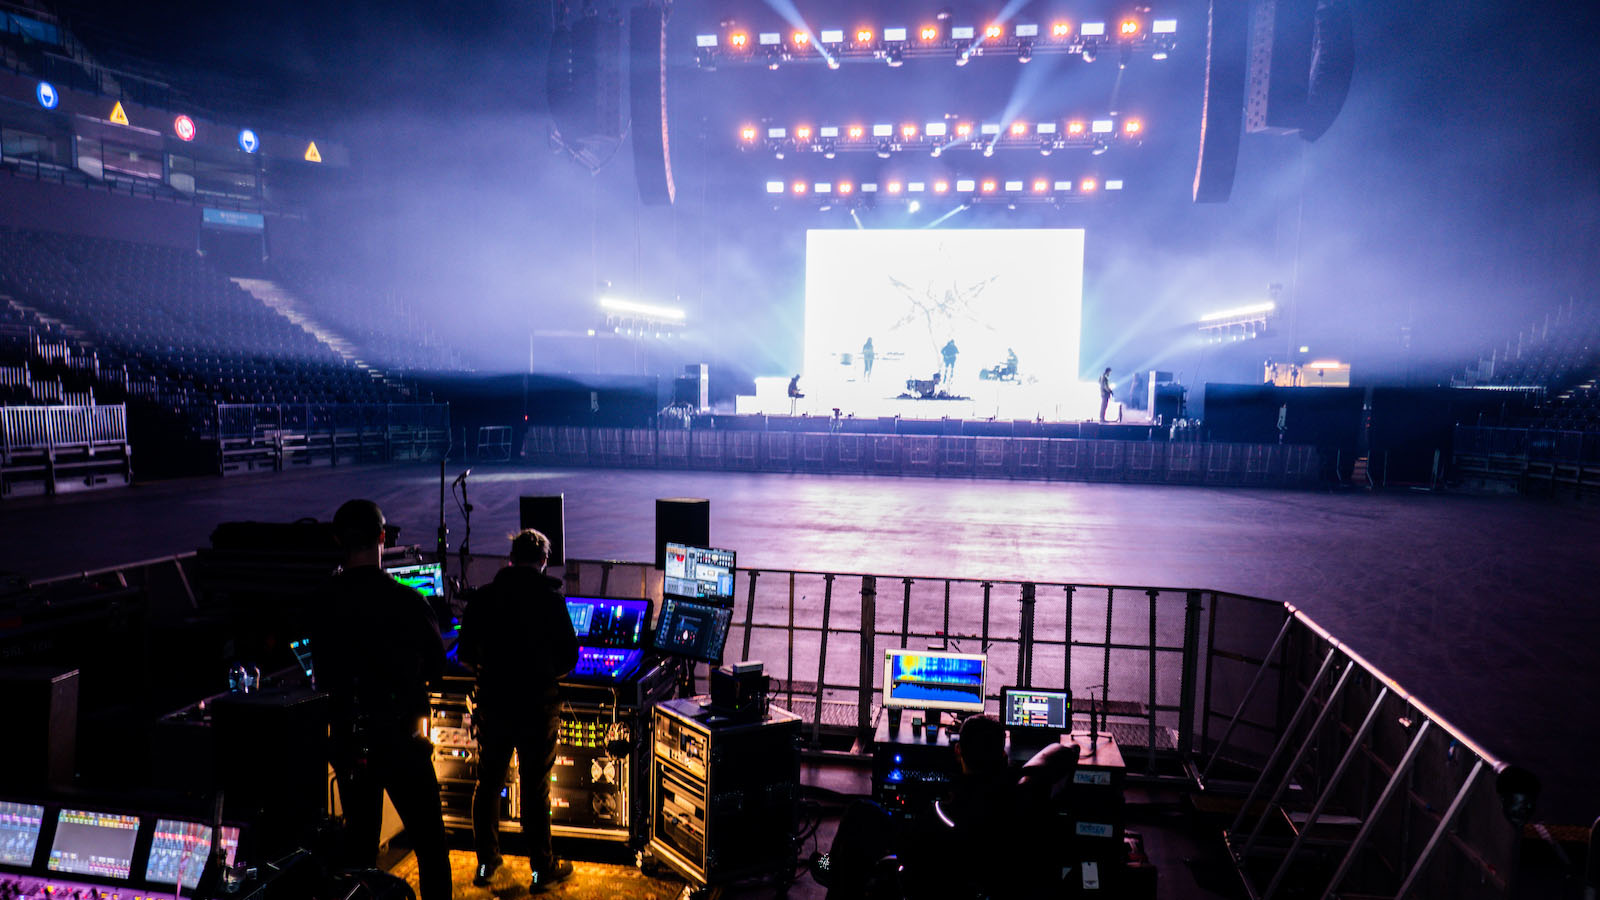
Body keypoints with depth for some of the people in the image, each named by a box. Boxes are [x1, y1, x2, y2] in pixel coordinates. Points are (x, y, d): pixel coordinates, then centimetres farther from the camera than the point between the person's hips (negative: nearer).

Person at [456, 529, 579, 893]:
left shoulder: (482, 598, -1)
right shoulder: (551, 600, -10)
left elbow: (466, 653, 5)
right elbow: (568, 658, -7)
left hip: (492, 703, 3)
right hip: (537, 706, -3)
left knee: (488, 784, 16)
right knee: (535, 789, 6)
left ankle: (486, 863, 27)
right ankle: (542, 868, 17)